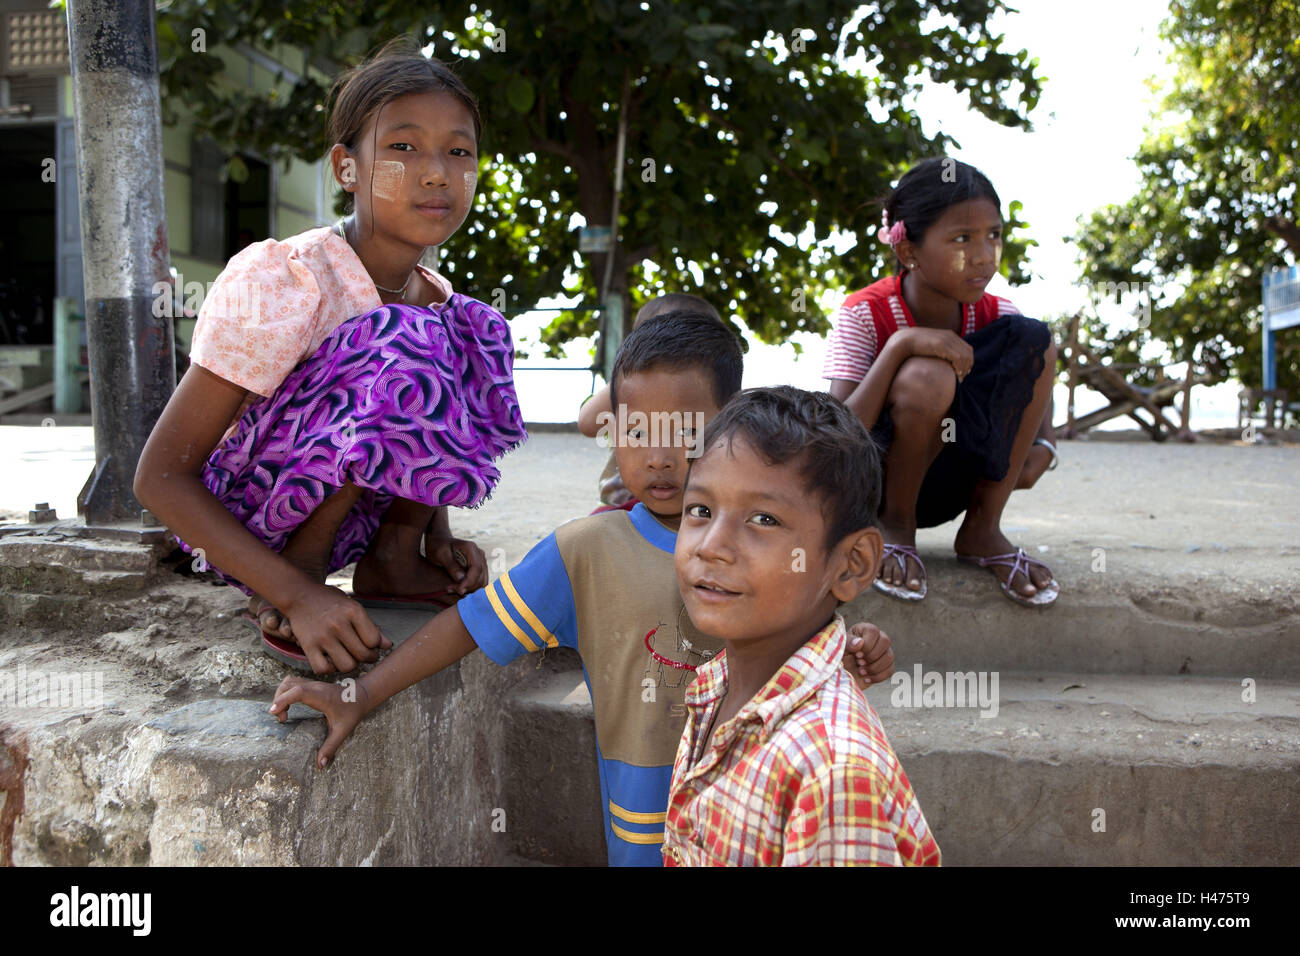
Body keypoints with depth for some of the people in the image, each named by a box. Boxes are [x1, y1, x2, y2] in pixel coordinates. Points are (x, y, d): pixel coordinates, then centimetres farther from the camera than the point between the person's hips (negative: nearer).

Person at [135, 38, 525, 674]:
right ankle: (300, 572, -15)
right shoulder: (277, 280, -23)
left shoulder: (436, 297, -2)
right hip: (234, 520, -7)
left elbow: (417, 431, 16)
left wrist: (437, 531, -4)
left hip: (346, 511, 7)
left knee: (473, 338, -8)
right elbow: (160, 476, -22)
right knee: (400, 346, -29)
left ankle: (393, 558, -3)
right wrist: (298, 595, -31)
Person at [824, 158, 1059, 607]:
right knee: (928, 376, -35)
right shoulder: (864, 315, -19)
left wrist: (1042, 445, -9)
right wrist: (901, 344, -36)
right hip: (873, 482, -5)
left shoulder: (992, 315, -7)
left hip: (953, 483, 5)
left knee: (1031, 339, -15)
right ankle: (896, 527, -8)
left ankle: (983, 530, -8)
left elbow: (1033, 381, 13)